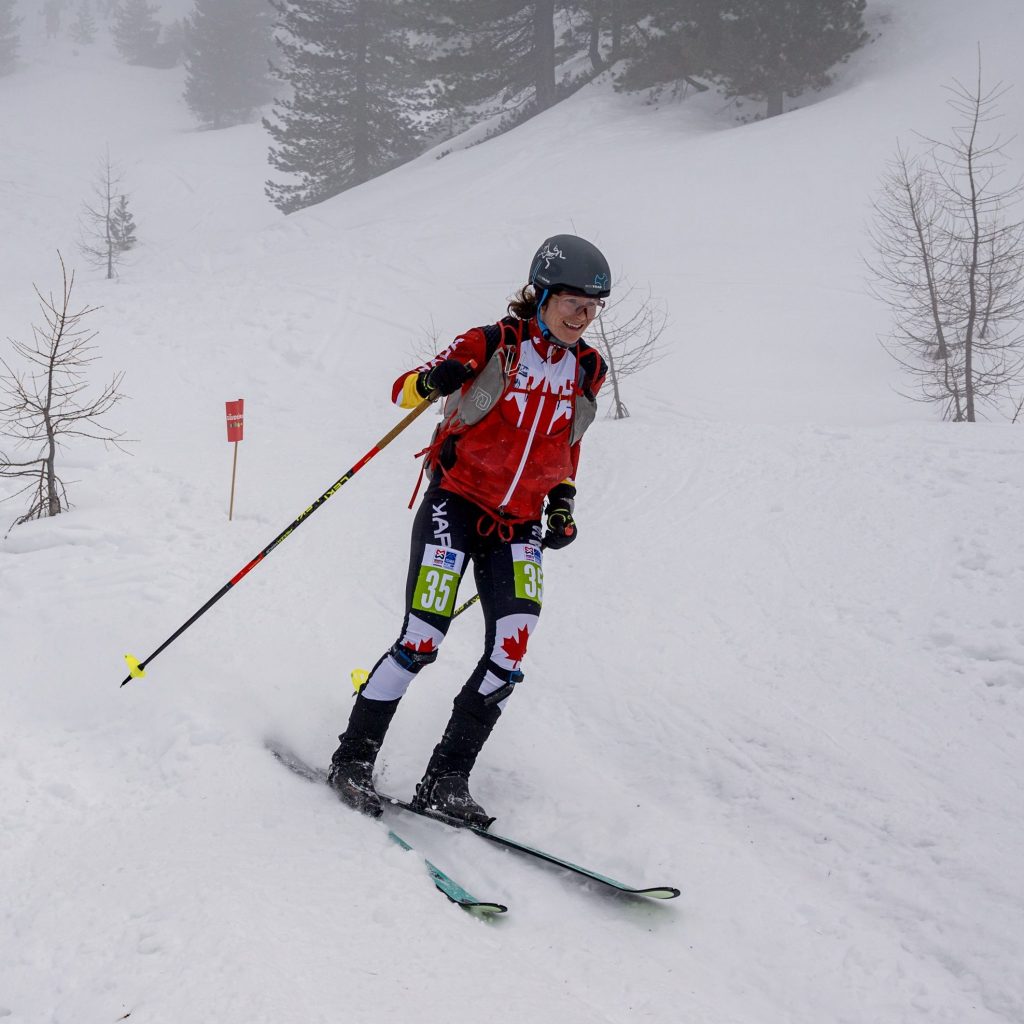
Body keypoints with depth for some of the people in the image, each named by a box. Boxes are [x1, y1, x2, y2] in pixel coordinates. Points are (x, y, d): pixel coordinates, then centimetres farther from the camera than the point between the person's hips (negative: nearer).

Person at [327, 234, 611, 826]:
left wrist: (563, 501, 10)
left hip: (518, 527, 4)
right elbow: (403, 390, -6)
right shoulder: (491, 346, -6)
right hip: (454, 507, -4)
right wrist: (433, 381, -28)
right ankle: (353, 759, -1)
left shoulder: (587, 372, 8)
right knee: (422, 640, -16)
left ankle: (446, 780, -2)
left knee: (511, 651, -12)